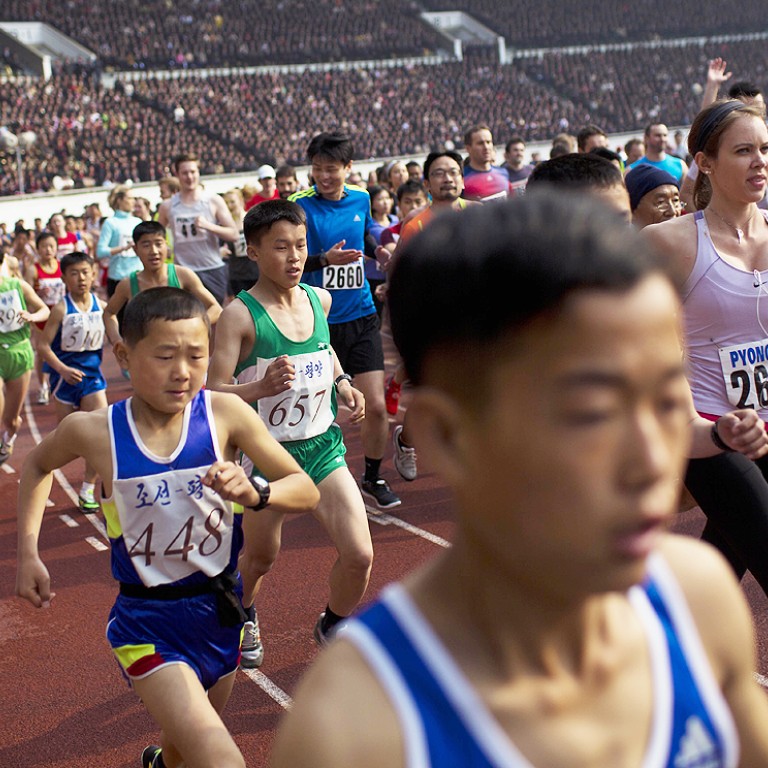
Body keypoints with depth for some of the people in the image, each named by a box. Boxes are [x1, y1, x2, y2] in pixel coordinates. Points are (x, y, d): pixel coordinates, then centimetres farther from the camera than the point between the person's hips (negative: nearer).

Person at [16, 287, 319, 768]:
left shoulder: (225, 414, -15)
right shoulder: (94, 431, -14)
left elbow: (306, 491, -10)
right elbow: (38, 465, 9)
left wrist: (255, 493, -29)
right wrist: (29, 555, 3)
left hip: (220, 609, 3)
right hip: (148, 624, -3)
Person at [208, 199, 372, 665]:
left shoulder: (319, 299, 1)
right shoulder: (240, 316, -17)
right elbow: (213, 394, -21)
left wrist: (342, 383, 8)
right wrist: (262, 387, -37)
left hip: (323, 447, 4)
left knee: (360, 555, -4)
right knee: (261, 558, 15)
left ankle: (333, 626, 28)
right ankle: (243, 617, 50)